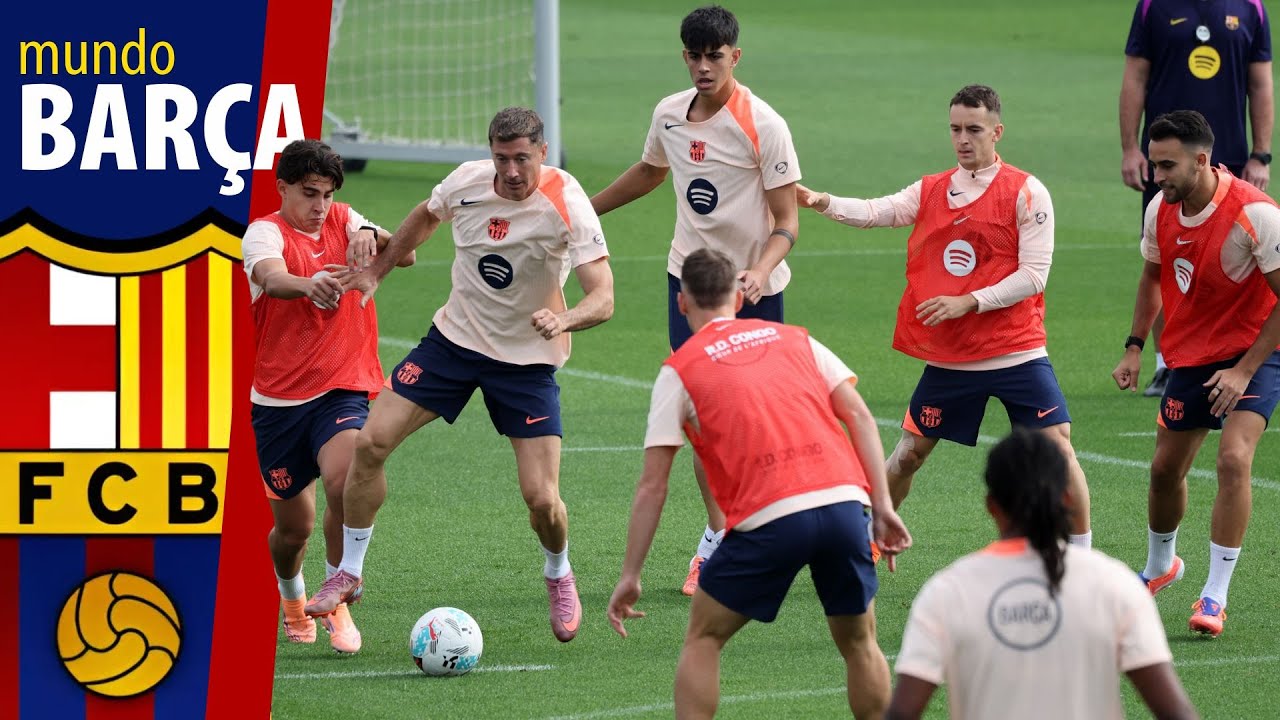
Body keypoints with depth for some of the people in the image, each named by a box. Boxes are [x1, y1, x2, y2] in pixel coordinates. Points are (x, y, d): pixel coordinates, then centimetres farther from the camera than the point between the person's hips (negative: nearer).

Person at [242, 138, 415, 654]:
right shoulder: (265, 232, -7)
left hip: (342, 390, 1)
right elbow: (272, 277, -29)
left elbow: (406, 255, -6)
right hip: (279, 399, -1)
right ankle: (293, 601, 39)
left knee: (343, 480, -27)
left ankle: (336, 603, -10)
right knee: (293, 525, 6)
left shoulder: (343, 221, 7)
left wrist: (372, 236, -29)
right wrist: (309, 285, -53)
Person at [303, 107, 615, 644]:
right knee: (371, 443, -7)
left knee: (541, 497, -11)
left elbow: (603, 298, -29)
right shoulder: (467, 182, -10)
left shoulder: (567, 206, -23)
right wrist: (376, 271, 16)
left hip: (526, 359, -4)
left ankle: (559, 576, 25)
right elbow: (426, 216, 15)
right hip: (454, 338, 4)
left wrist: (563, 318, -48)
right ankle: (349, 574, 10)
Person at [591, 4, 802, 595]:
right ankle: (717, 536, 13)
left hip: (753, 289, -5)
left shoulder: (762, 125, -16)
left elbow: (786, 222, -15)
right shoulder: (670, 114, 1)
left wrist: (760, 271, -32)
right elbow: (650, 172, 24)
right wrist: (583, 209, 29)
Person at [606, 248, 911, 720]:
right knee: (858, 642, 21)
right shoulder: (793, 339, 22)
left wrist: (630, 575, 12)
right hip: (844, 503, 3)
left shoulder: (679, 370, 12)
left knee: (703, 639, 15)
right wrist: (882, 505, 10)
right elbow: (859, 416, 12)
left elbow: (652, 487, 8)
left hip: (769, 519, -3)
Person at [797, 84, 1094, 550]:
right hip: (947, 356, 4)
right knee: (909, 453, 7)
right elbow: (874, 213, -5)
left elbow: (1033, 275, -11)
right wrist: (821, 202, -23)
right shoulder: (931, 191, 8)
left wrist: (968, 302, -20)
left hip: (1016, 352, -4)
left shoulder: (1026, 193, -6)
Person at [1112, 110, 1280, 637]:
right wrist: (1134, 347, 5)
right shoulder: (1160, 211, -5)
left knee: (1233, 457, -24)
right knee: (1165, 467, 10)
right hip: (1190, 354, 6)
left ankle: (1215, 597, -18)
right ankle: (1160, 566, 40)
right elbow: (1153, 278, 15)